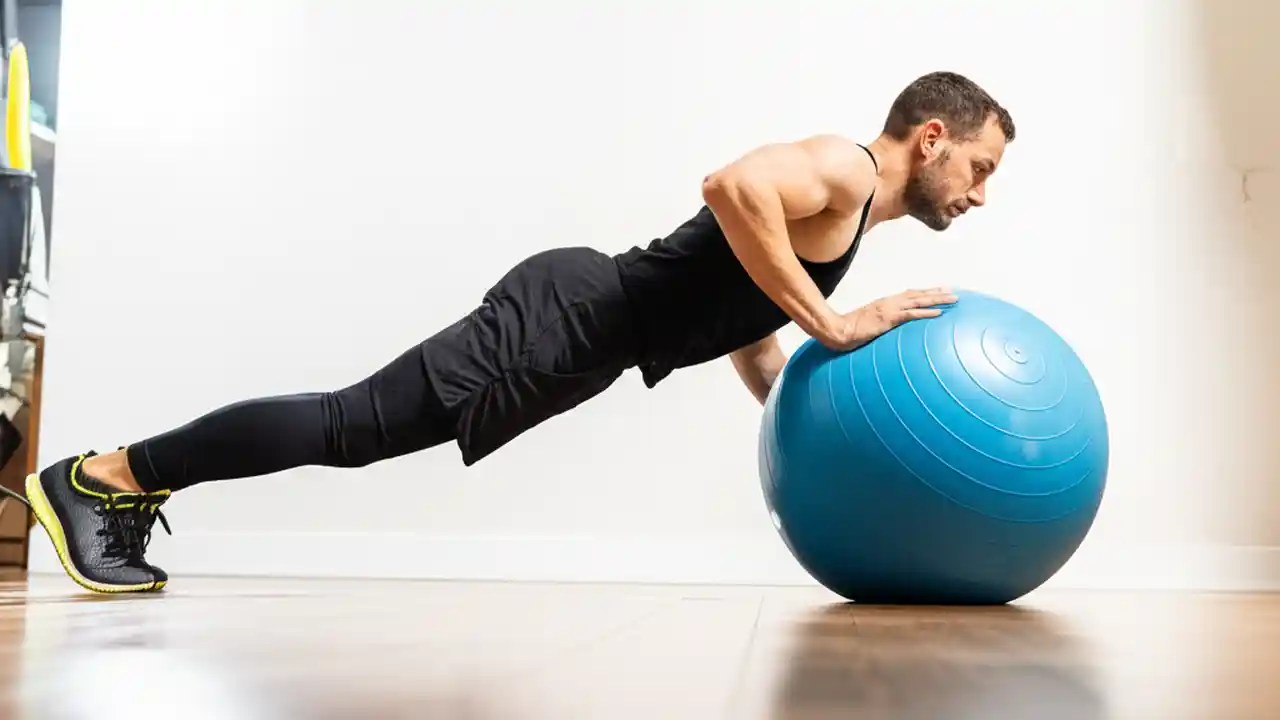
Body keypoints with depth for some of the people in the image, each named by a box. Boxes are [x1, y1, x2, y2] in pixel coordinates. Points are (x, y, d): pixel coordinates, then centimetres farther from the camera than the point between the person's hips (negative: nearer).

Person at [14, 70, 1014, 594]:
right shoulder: (843, 168, -11)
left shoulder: (844, 215, 21)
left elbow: (750, 336, 30)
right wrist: (831, 323, -26)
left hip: (584, 336, 9)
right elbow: (733, 185, -33)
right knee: (352, 425, -8)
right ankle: (100, 477, 1)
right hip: (568, 318, -9)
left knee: (359, 436, 10)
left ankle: (133, 489, 18)